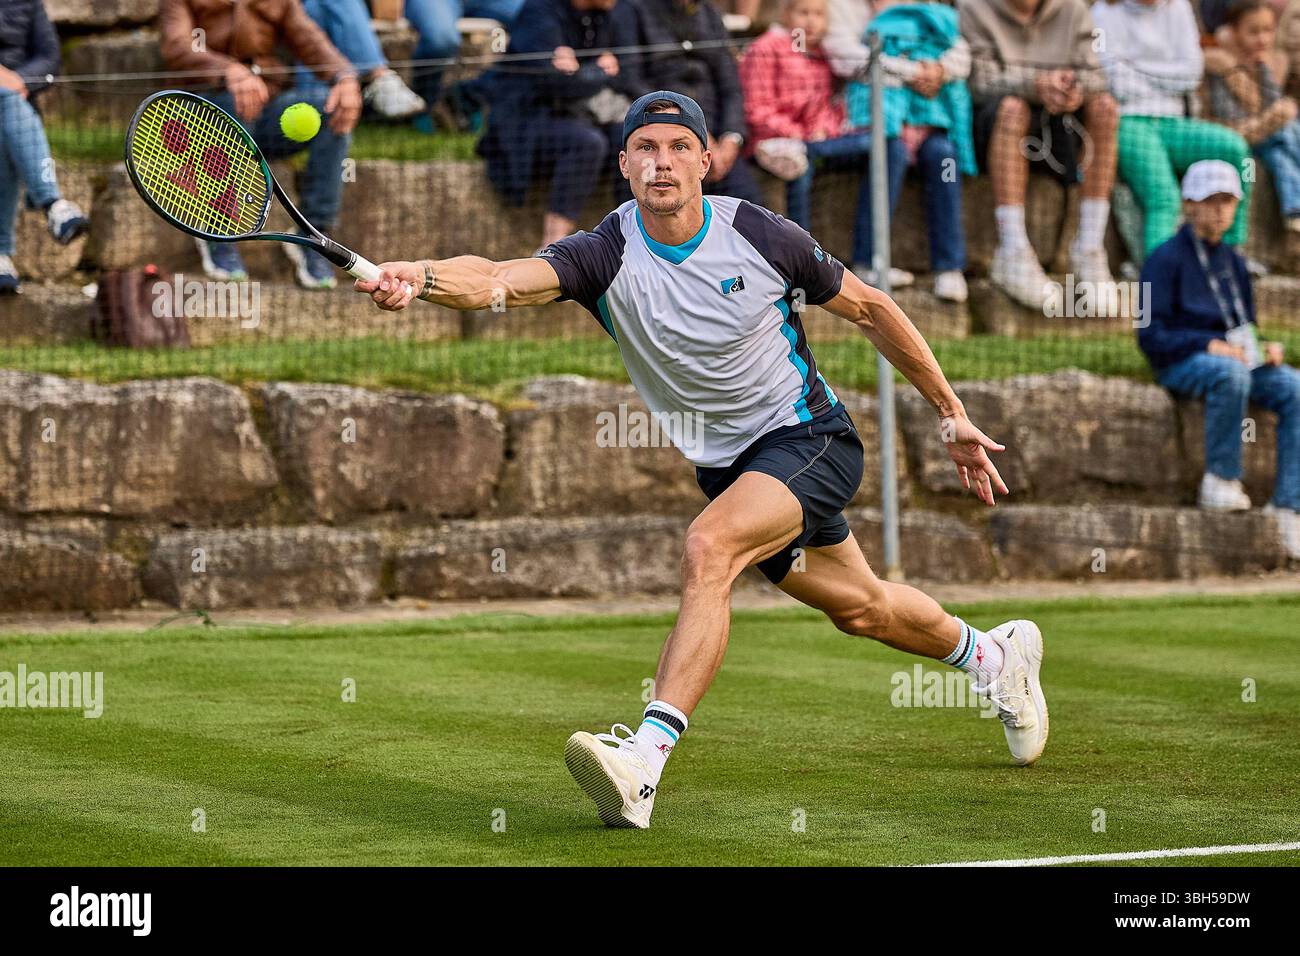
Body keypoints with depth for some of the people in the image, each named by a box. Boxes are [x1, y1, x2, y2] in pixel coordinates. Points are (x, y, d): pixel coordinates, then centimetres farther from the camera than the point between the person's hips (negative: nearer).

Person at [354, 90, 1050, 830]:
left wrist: (952, 414, 4)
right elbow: (501, 280, -34)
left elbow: (870, 309, -1)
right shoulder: (607, 255, -15)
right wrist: (421, 277, -56)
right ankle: (992, 654, 52)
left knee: (708, 547, -30)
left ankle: (644, 761, -36)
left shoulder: (761, 236, -16)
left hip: (809, 435, -4)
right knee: (861, 609, 20)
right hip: (723, 461, 4)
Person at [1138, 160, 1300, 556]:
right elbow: (1151, 336, -10)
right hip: (1180, 363, -6)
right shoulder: (1166, 259, -4)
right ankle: (1221, 479, -25)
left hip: (1235, 357, 6)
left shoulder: (1233, 261, 18)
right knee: (1231, 374, -39)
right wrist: (1209, 345, -21)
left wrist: (1265, 349, 2)